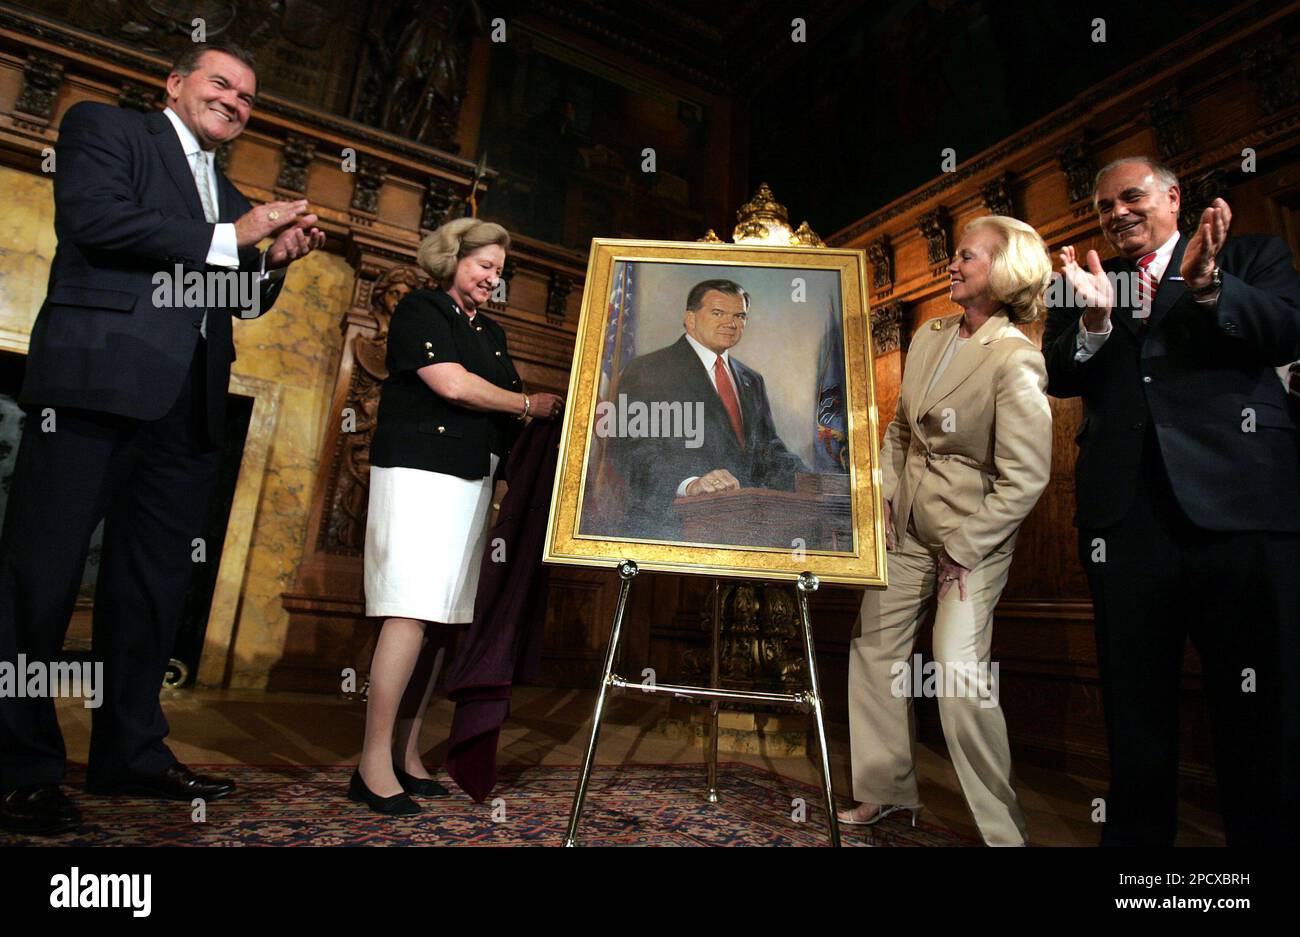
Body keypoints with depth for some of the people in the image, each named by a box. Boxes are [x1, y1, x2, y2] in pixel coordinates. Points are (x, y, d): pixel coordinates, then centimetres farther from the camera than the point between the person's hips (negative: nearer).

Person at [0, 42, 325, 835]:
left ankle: (131, 753, 19)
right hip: (98, 379, -6)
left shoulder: (231, 197, 25)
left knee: (156, 581, 9)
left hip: (189, 405, 6)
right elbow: (94, 219, -9)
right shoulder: (103, 127, 9)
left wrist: (275, 261, 6)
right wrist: (228, 238, -7)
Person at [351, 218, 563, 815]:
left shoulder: (491, 334, 24)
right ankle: (373, 764, -7)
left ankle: (406, 755, 10)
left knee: (440, 619, 3)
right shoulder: (420, 311, 2)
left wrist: (566, 411, 0)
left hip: (472, 482, 7)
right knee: (412, 613, -14)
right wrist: (529, 405, -4)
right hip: (419, 473, -7)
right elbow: (452, 385, -13)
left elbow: (507, 410, 18)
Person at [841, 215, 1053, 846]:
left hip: (973, 535, -7)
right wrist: (884, 497, 3)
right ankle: (886, 790, 32)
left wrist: (963, 551, -15)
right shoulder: (928, 337, 5)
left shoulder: (1016, 360, -17)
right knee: (874, 649, 12)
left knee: (961, 680, -10)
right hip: (908, 524, 8)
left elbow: (1025, 477, -18)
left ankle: (1002, 829, 13)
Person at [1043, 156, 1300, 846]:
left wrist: (1207, 286, -19)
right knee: (1134, 704, 12)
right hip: (1125, 515, 2)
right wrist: (1095, 319, -13)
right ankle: (1136, 833, 26)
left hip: (1240, 504, -2)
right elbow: (1058, 378, 4)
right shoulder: (1085, 285, 17)